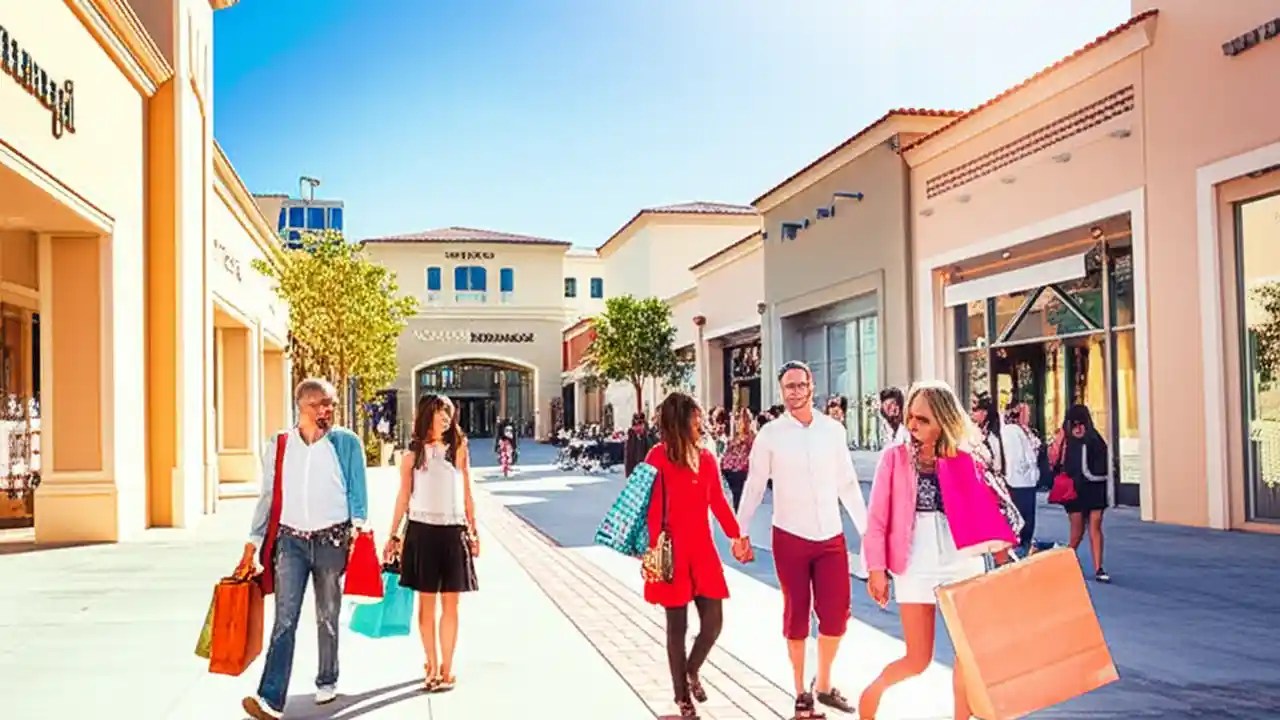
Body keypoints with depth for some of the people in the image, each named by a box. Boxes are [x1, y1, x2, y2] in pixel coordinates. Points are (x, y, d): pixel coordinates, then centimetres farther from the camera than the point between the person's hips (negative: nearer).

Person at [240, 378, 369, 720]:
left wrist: (357, 530, -8)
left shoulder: (347, 443, 1)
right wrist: (253, 542, 6)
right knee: (285, 618, -9)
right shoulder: (278, 446, 6)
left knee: (328, 617, 11)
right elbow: (267, 497, 10)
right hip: (290, 539, 1)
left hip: (331, 539, 0)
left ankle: (327, 682, 28)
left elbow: (358, 493, 3)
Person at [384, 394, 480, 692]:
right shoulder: (413, 453, 4)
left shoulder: (458, 449, 5)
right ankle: (431, 665, 17)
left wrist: (473, 531, 9)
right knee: (426, 602, 6)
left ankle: (446, 668, 10)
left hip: (453, 532, 0)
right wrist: (393, 536, 4)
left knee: (449, 603, 2)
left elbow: (467, 494, 9)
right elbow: (403, 497, 6)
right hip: (422, 531, 0)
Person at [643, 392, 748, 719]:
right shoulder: (659, 456, -10)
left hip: (704, 550, 5)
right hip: (673, 553, -5)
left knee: (713, 622, 4)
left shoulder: (706, 457, 6)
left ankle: (692, 671, 34)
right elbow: (651, 508, -12)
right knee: (677, 625, 6)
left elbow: (718, 501, 14)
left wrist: (736, 536, 14)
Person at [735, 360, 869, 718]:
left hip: (831, 535, 2)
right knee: (796, 616, 9)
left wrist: (867, 528, 6)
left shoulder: (833, 429, 1)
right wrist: (740, 531, 0)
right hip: (790, 537, -2)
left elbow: (848, 484, 6)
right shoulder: (770, 434, -5)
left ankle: (823, 684, 28)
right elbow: (754, 486, 0)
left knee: (837, 615, 3)